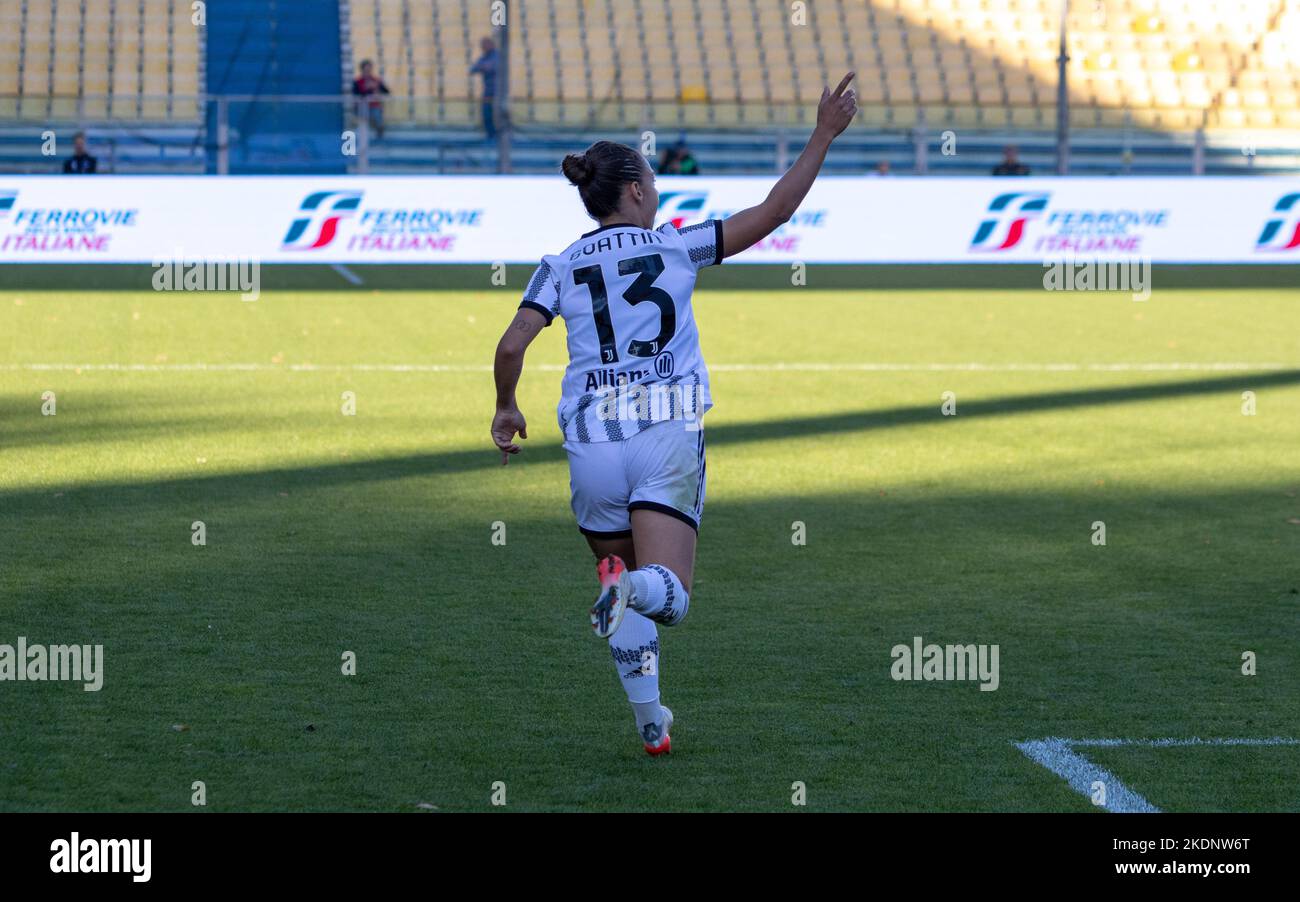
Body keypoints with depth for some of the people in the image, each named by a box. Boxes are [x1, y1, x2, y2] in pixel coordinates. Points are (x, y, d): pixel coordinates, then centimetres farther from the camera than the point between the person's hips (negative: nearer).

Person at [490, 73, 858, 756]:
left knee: (622, 585, 19)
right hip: (669, 434, -2)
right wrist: (824, 136, 12)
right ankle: (634, 590, -43)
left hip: (592, 440, 2)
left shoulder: (561, 268, 8)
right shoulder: (676, 247, 5)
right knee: (668, 596, -7)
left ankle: (651, 724, 9)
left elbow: (511, 348, -2)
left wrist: (506, 410, 17)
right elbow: (773, 212, 4)